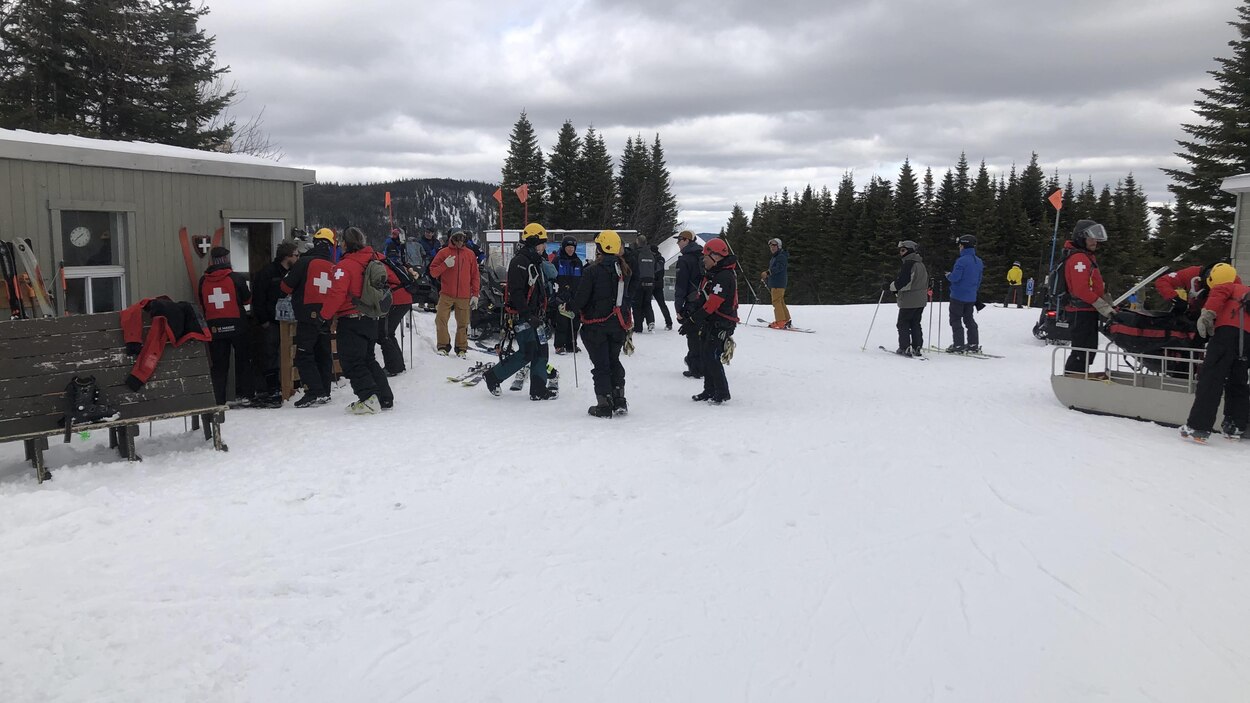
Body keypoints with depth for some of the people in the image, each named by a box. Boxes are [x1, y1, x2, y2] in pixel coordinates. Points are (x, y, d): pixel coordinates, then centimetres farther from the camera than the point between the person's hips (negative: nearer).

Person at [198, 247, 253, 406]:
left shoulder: (203, 280, 1)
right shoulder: (236, 278, -8)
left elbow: (201, 305, 9)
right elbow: (247, 299, 2)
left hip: (214, 327, 3)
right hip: (236, 325, -2)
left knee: (218, 365, 8)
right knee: (243, 360, 11)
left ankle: (219, 400, 5)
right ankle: (244, 395, 8)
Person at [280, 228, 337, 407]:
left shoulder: (305, 262, -9)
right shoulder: (333, 268, 5)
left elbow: (286, 285, -5)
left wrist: (295, 293, 15)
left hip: (307, 316, -5)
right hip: (326, 317, 5)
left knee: (304, 355, -4)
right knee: (323, 355, 14)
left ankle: (314, 391, -14)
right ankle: (324, 392, 18)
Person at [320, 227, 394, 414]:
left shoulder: (346, 265, -16)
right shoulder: (374, 260, 6)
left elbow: (337, 293, -20)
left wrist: (325, 314, -8)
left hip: (351, 321, -7)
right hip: (372, 320, 8)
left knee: (352, 363, -1)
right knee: (368, 359, 19)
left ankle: (369, 398, -12)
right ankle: (385, 397, 16)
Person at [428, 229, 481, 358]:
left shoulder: (470, 254, 9)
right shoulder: (443, 253, 5)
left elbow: (475, 276, 10)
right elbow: (433, 272, 2)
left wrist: (475, 294, 6)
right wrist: (445, 265, -14)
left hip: (464, 296, 1)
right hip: (446, 294, -1)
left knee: (463, 323, 4)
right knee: (441, 319, -8)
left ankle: (461, 348, 13)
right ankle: (443, 346, 4)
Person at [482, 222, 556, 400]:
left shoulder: (535, 262, 18)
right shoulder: (519, 262, -14)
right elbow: (516, 292, -21)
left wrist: (543, 315, 22)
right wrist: (528, 315, -24)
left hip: (534, 316, 10)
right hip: (522, 317, -10)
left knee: (541, 352, 6)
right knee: (526, 354, -8)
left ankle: (538, 390, 10)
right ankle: (493, 376, 7)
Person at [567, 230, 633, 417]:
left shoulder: (593, 270, -17)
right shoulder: (624, 270, 3)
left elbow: (581, 297, -13)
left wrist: (568, 308, 4)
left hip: (596, 325, -5)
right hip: (618, 324, 5)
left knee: (600, 365, 2)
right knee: (614, 361, 18)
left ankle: (604, 405, 3)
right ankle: (619, 401, 16)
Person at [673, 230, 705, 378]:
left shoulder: (684, 260, -12)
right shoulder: (703, 257, 12)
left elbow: (681, 286, -14)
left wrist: (678, 308, -10)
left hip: (693, 305, -7)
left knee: (693, 338, 0)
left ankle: (696, 369, 3)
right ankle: (706, 367, 23)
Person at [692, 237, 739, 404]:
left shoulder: (725, 276, -18)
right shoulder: (711, 274, 15)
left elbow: (714, 302, -24)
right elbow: (702, 298, 16)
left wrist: (697, 316, -21)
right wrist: (694, 313, 4)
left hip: (721, 324, -10)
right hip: (711, 322, 10)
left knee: (712, 357, -11)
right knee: (707, 357, 12)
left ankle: (722, 392, -1)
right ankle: (709, 391, 21)